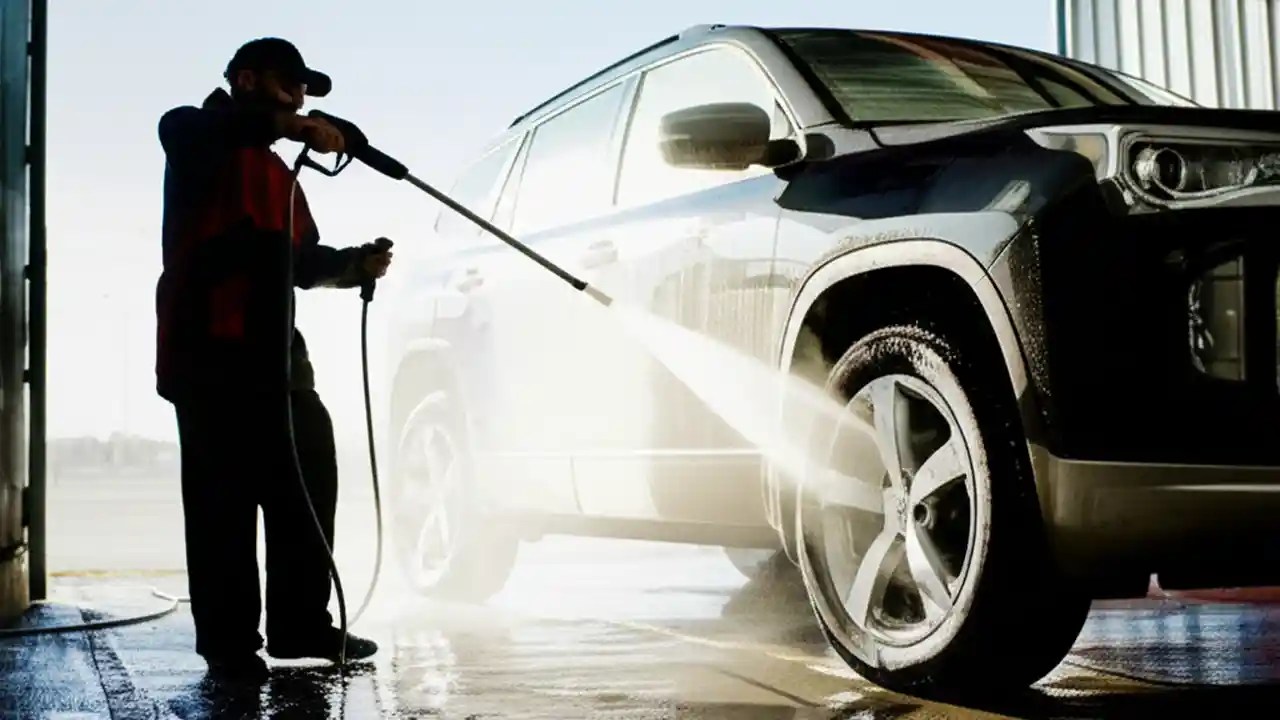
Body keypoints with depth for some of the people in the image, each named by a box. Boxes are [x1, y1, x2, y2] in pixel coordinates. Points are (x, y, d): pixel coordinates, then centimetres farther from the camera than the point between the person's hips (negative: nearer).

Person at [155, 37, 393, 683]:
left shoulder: (277, 173, 28)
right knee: (224, 494, -8)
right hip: (207, 345, -8)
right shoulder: (202, 142, 4)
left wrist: (352, 264, 4)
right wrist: (285, 125, -29)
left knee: (309, 476, 5)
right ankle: (228, 640, -2)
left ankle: (301, 624, 13)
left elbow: (302, 262, 24)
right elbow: (176, 126, -22)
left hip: (273, 348, 8)